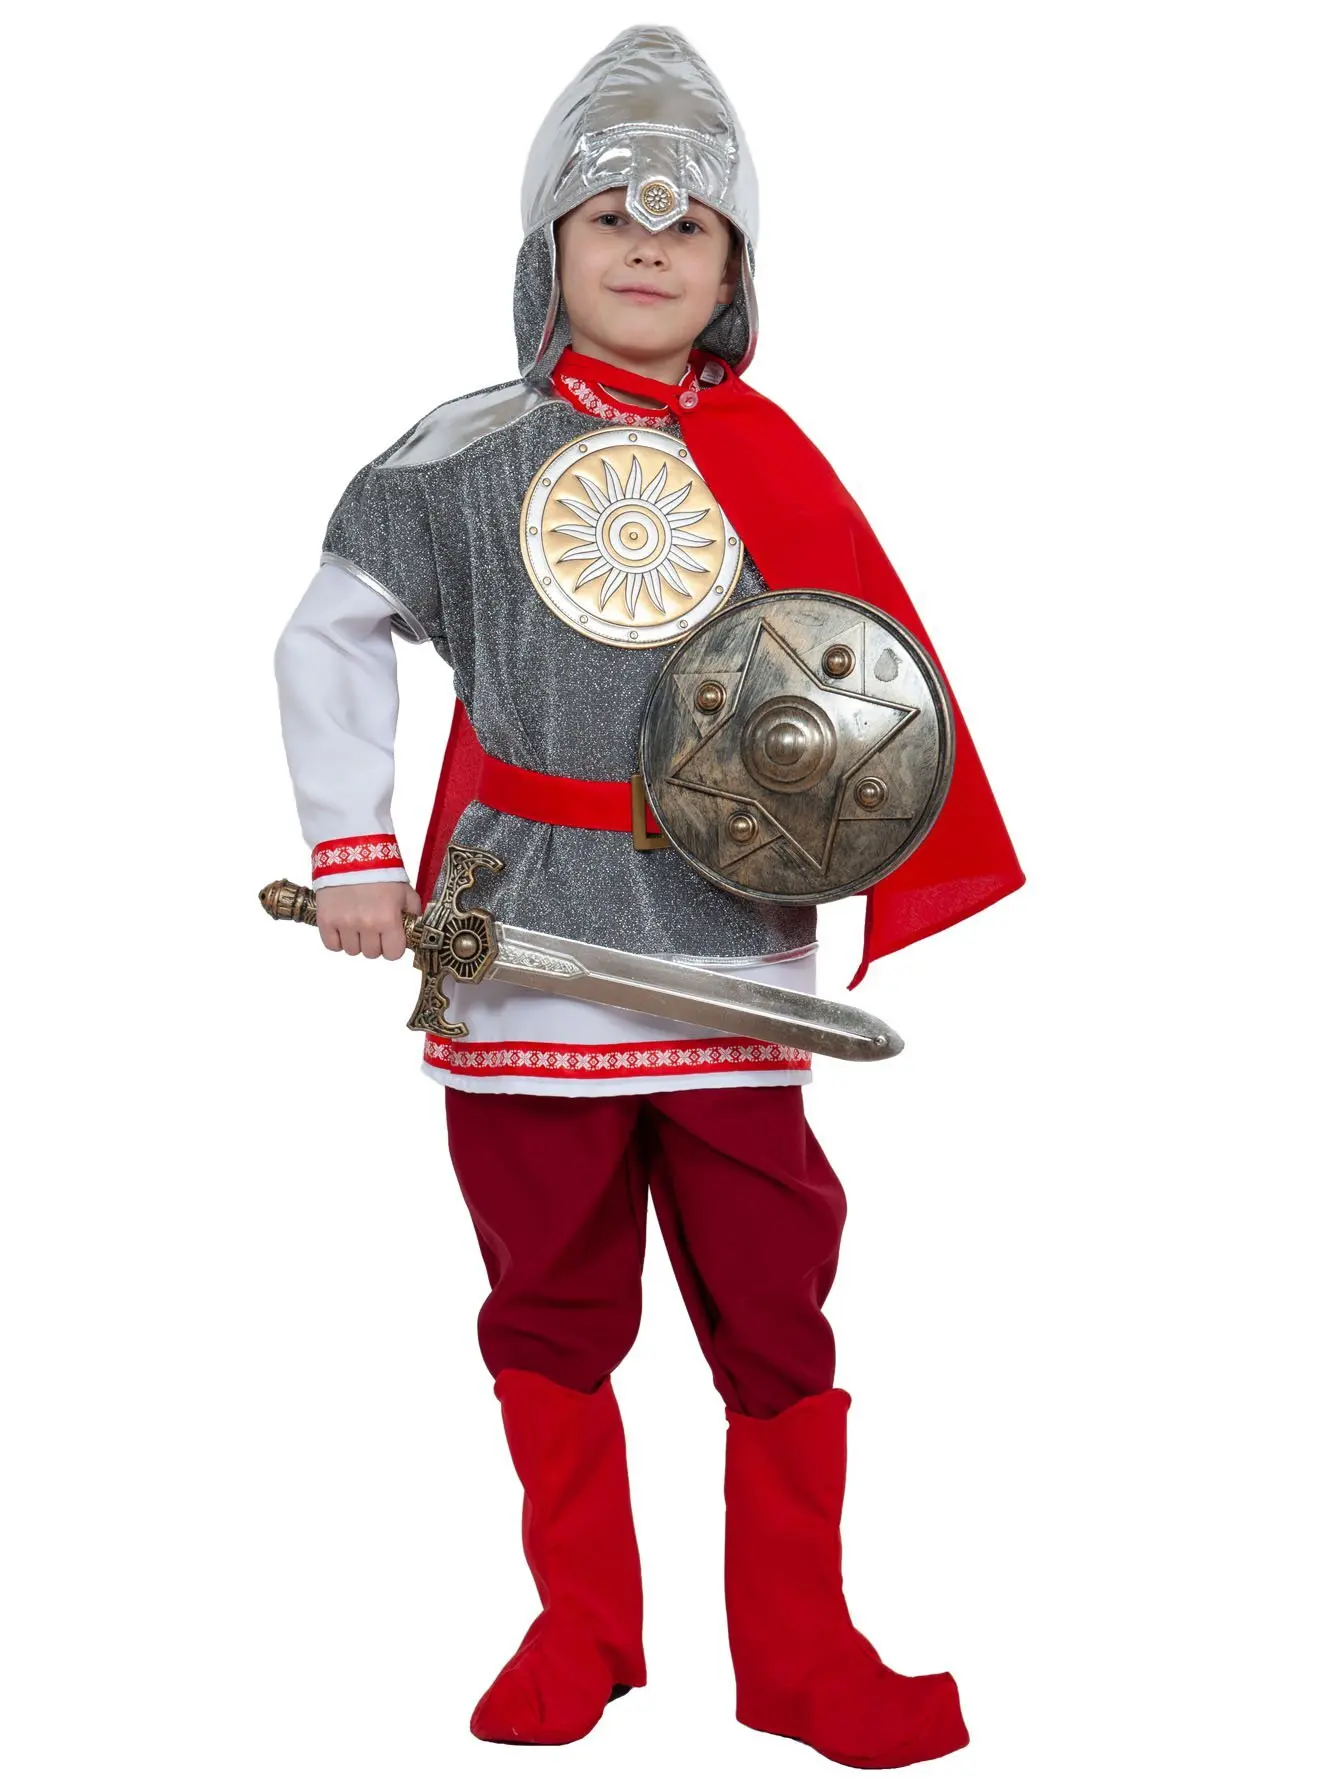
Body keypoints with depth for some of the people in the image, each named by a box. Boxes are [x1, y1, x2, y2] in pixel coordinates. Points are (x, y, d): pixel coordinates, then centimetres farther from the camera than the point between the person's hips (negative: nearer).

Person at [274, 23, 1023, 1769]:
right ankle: (583, 1631, 27)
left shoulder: (770, 467, 7)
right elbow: (331, 636, 7)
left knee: (777, 1307, 3)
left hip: (734, 956, 1)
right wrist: (352, 852, 0)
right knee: (554, 1311, 10)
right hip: (527, 954, 0)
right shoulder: (467, 455, 3)